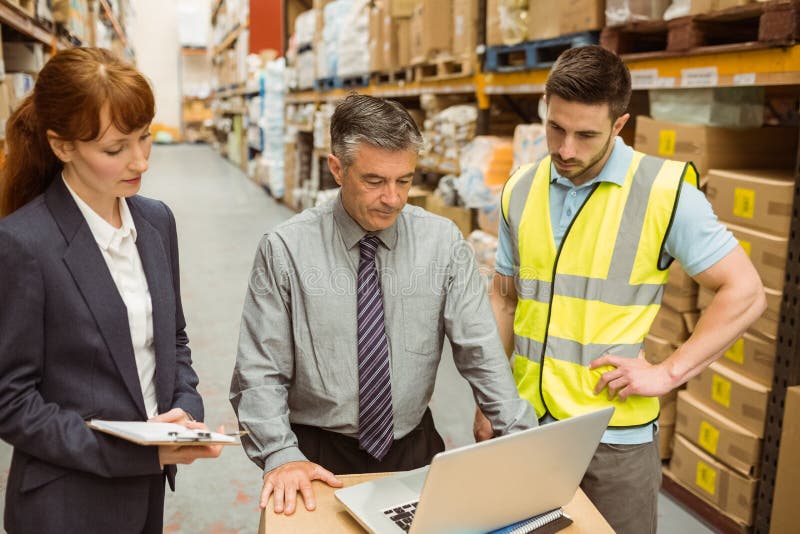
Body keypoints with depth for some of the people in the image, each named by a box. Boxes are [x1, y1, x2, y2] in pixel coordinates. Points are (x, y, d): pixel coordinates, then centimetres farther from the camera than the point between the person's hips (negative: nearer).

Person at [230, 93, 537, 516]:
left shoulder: (443, 242, -6)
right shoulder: (285, 250, -11)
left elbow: (481, 353, -7)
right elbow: (260, 374, -9)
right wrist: (281, 457, -20)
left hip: (414, 447, 2)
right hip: (319, 453, -1)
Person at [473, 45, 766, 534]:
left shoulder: (665, 192, -10)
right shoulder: (520, 190, 3)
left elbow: (745, 293, -5)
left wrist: (668, 373, -11)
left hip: (615, 433, -3)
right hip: (525, 420, 4)